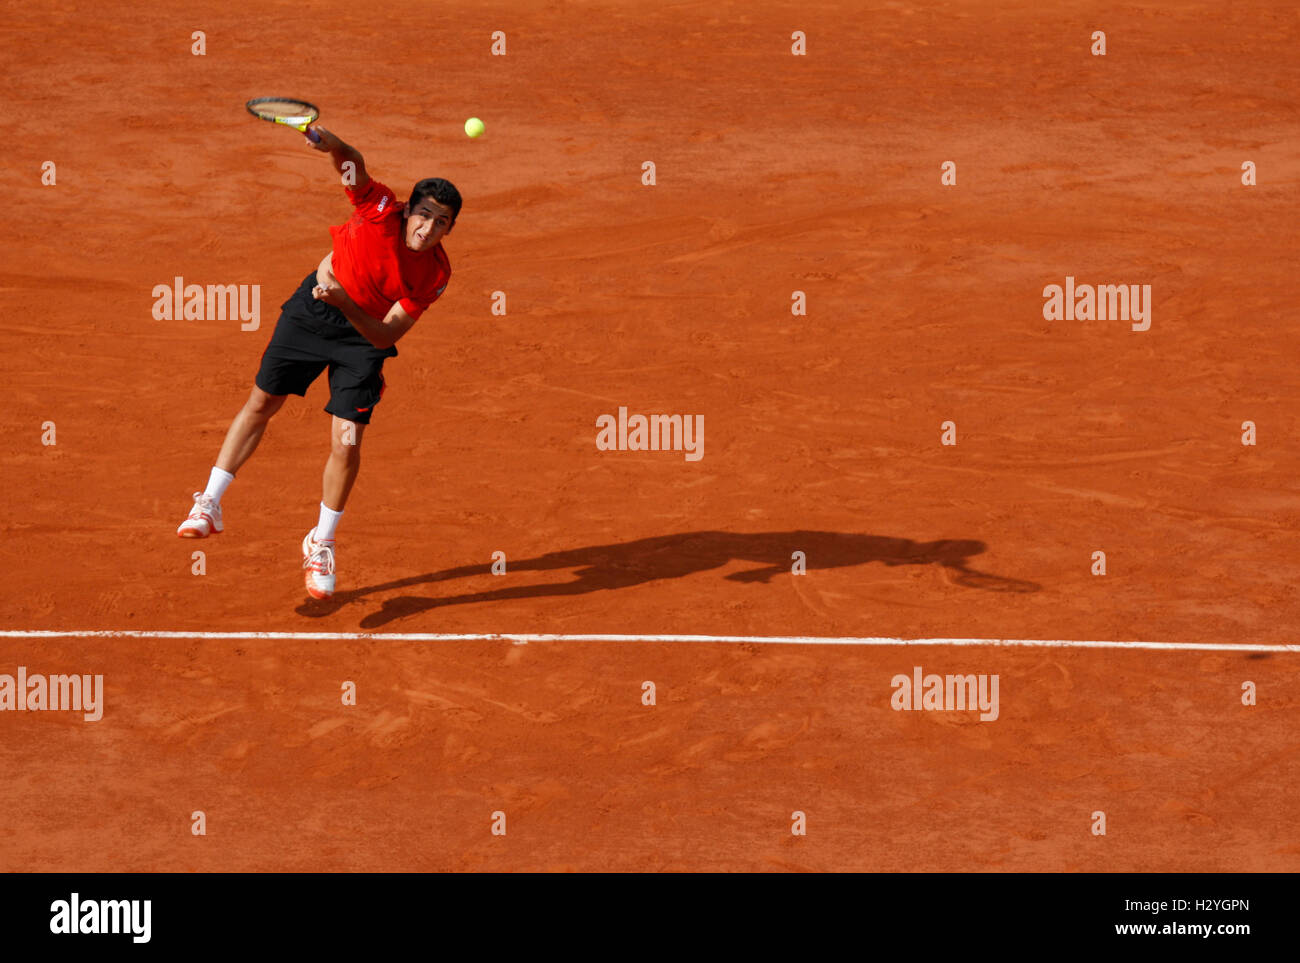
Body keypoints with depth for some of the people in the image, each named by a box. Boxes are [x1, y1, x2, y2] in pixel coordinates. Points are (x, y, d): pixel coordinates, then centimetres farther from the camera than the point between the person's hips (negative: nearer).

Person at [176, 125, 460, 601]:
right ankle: (209, 504, 23)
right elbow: (353, 164, -34)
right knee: (261, 403, 8)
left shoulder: (434, 274, -24)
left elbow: (387, 336, -24)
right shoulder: (381, 211, -25)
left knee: (346, 445, -8)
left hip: (364, 334, -1)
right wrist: (334, 146, -57)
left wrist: (346, 305, -40)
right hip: (312, 309, 1)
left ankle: (321, 543, 15)